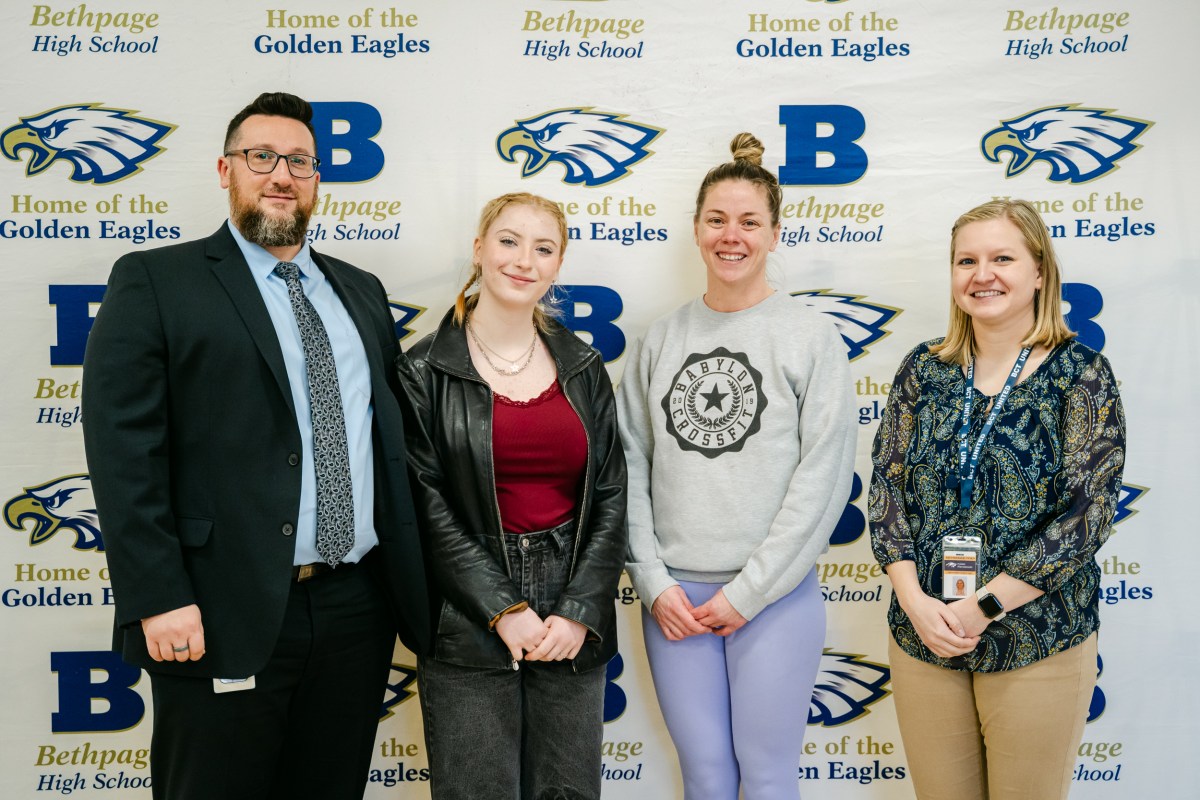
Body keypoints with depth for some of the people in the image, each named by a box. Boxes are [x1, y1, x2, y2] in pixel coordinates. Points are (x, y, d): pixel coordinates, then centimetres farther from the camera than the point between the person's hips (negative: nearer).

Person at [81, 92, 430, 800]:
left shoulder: (362, 291, 16)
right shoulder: (156, 282, 0)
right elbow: (124, 451, -8)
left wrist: (406, 584, 9)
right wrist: (158, 600, -15)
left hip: (357, 610, 5)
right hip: (226, 618, -4)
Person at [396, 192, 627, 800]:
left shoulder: (583, 369, 8)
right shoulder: (424, 372, -2)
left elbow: (611, 499, 4)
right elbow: (427, 509, -7)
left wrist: (579, 612, -7)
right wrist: (505, 611, -13)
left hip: (574, 630, 3)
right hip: (468, 633, -3)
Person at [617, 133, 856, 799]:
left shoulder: (812, 336, -3)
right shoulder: (662, 339, 7)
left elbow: (824, 476, -8)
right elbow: (632, 467, 5)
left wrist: (748, 592, -11)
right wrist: (653, 582, -4)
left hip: (776, 596, -2)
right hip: (674, 597, 3)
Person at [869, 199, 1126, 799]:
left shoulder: (1081, 373, -6)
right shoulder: (924, 368, 4)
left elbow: (1087, 513, -12)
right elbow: (886, 484, 1)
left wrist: (983, 607, -16)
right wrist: (914, 600, -12)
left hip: (1039, 642, -3)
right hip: (922, 634, 3)